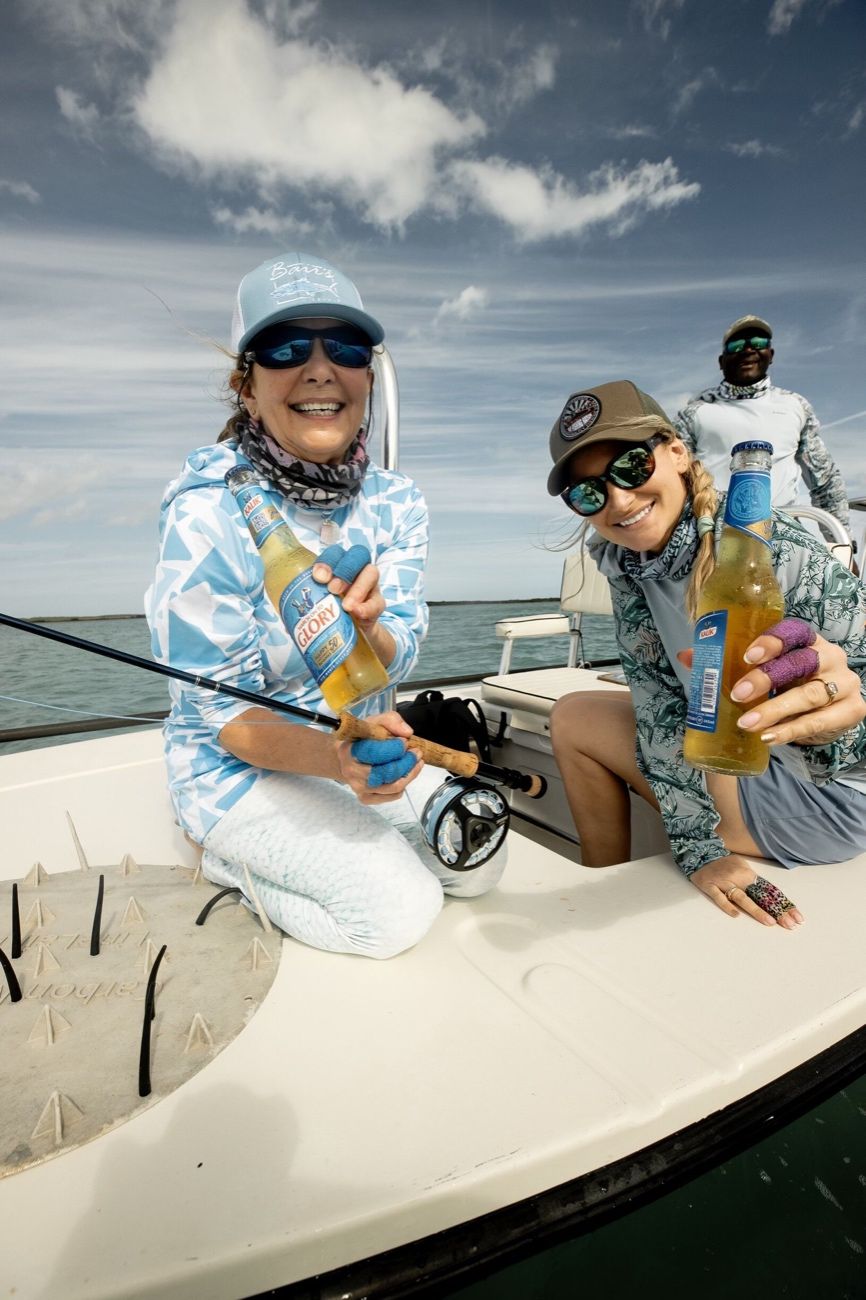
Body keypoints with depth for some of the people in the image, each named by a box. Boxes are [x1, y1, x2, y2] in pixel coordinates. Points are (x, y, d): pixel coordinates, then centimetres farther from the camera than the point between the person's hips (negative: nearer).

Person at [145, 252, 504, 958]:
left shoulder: (396, 500, -6)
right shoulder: (208, 514, -22)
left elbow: (398, 660, -10)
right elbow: (222, 714, -20)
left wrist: (363, 626, -35)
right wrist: (332, 759, -39)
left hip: (361, 739, 6)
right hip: (235, 765, -5)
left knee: (479, 862, 0)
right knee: (400, 908, -18)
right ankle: (234, 864, 8)